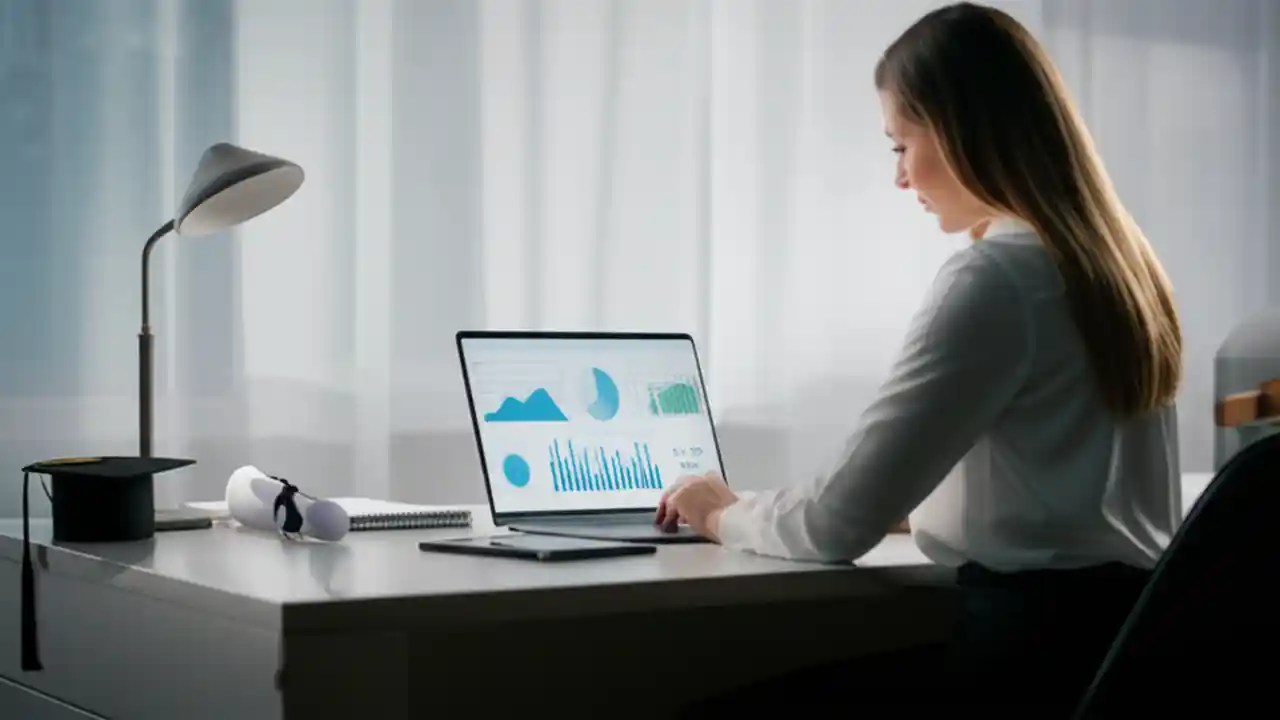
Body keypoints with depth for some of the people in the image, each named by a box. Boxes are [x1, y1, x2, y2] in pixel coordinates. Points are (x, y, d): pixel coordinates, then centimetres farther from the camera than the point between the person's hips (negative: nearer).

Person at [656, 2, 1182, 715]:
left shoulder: (994, 277, -15)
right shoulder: (1115, 257, 12)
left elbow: (843, 522, -15)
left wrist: (727, 514, 3)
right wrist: (926, 505, 23)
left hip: (1043, 645, -9)